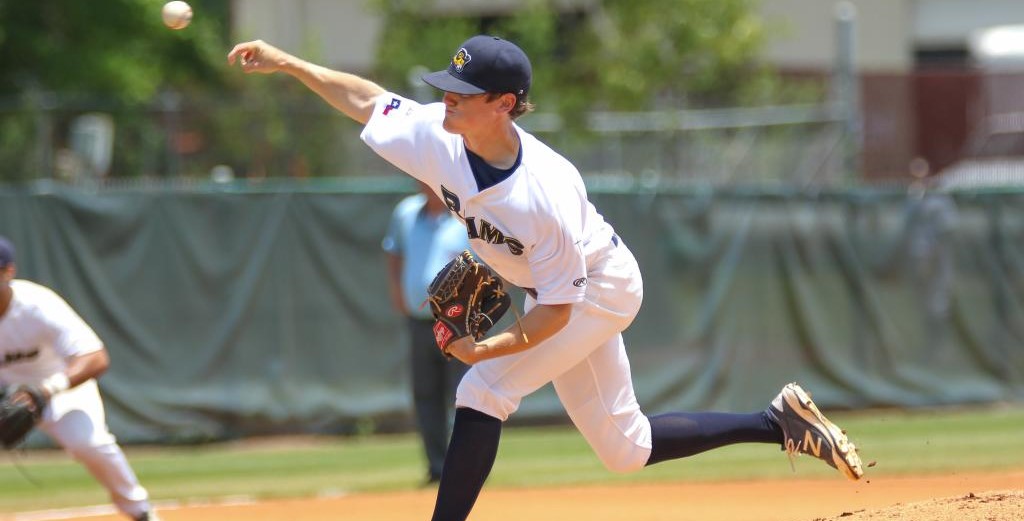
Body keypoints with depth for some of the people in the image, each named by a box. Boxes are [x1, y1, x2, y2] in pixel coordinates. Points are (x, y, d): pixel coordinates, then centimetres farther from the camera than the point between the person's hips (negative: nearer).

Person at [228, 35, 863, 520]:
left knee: (484, 391, -20)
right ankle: (782, 423, 24)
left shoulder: (544, 197, -37)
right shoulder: (439, 138, -20)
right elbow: (366, 98, -4)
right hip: (559, 292, 8)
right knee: (624, 448, 14)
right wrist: (285, 62, -10)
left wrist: (490, 349, -40)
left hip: (601, 291, -8)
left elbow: (555, 310, -30)